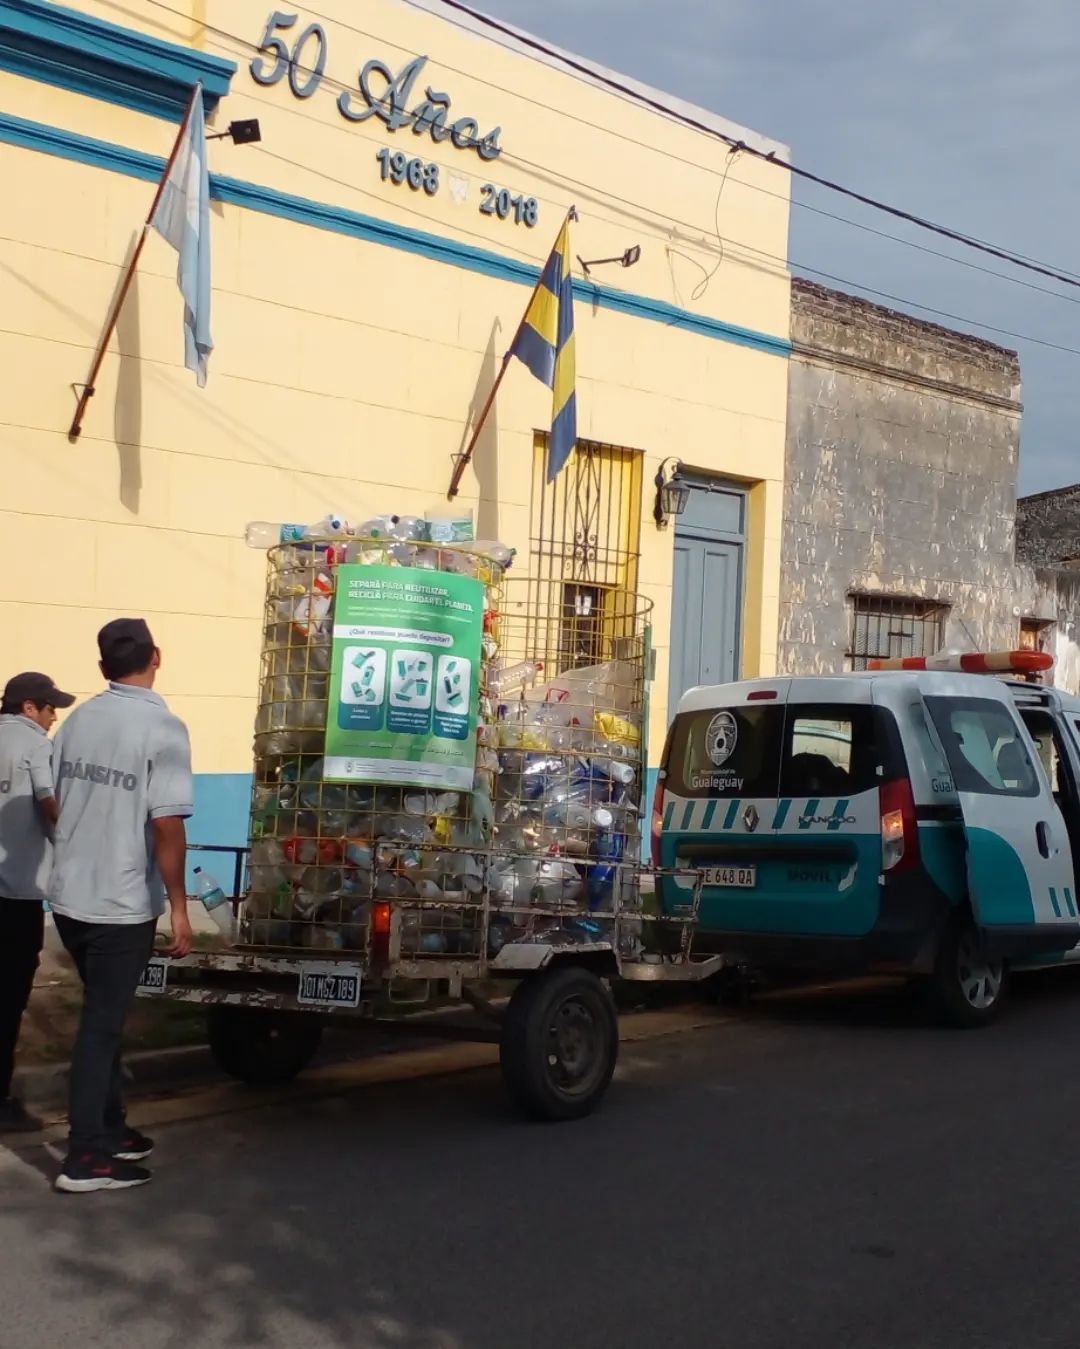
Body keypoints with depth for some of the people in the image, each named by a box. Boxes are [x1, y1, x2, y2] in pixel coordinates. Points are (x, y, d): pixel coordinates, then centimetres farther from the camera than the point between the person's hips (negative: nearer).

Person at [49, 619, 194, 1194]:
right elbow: (167, 824, -19)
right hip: (122, 905, -6)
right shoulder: (162, 727, -15)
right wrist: (178, 904, -13)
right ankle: (85, 1159, 6)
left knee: (102, 1016, 20)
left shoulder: (76, 721, 6)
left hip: (69, 897, 6)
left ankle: (109, 1129, 30)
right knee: (102, 1025, 1)